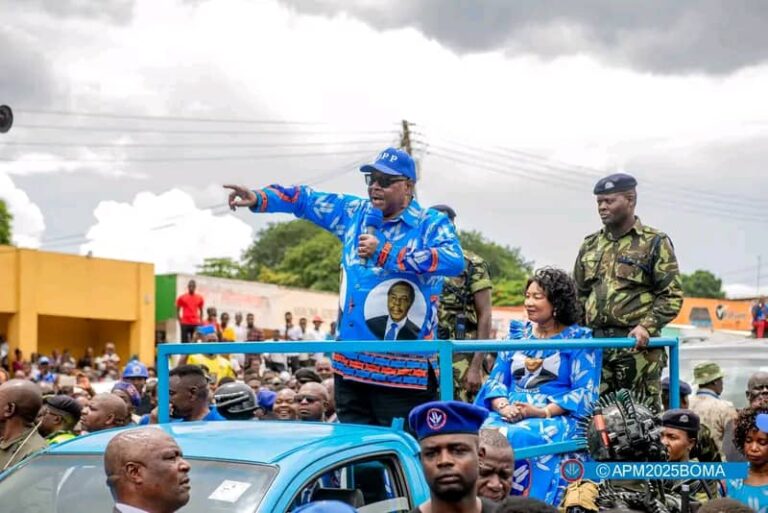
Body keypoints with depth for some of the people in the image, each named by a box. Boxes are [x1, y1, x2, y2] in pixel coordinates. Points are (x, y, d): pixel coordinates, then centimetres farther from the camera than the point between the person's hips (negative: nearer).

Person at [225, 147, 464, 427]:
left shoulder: (432, 224, -3)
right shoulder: (355, 212, 14)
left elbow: (454, 261, -22)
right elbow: (305, 199, 20)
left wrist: (385, 252, -20)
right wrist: (259, 198, 4)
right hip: (349, 367, 6)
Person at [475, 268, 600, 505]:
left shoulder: (579, 339, 7)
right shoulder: (518, 334, 22)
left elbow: (585, 393, -3)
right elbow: (496, 380, 16)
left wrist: (544, 412, -17)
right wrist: (503, 406, -8)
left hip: (557, 418, -4)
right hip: (509, 415, 4)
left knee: (506, 438, -36)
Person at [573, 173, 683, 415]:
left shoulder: (655, 243, 1)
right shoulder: (591, 245, 17)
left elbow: (672, 295, -3)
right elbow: (579, 293, 22)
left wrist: (647, 326, -15)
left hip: (637, 343, -5)